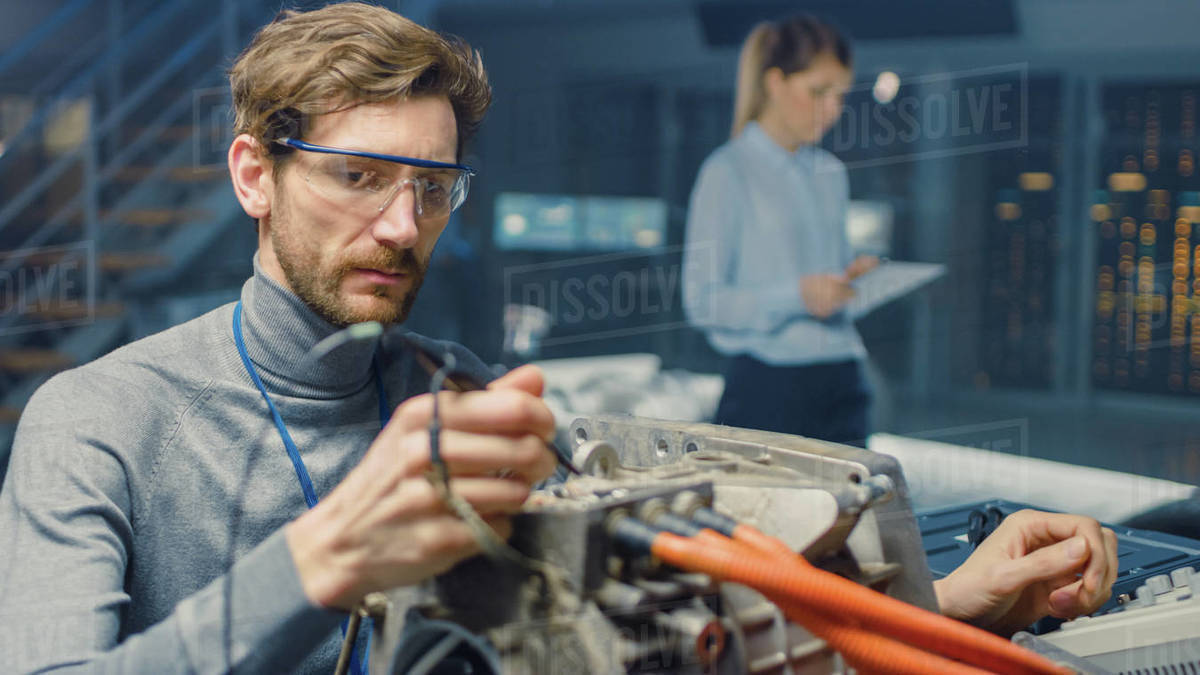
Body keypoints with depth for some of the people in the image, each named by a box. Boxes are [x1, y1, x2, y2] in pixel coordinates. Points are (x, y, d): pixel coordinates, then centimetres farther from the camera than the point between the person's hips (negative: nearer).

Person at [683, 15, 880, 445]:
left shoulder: (831, 174, 16)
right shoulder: (728, 173, -4)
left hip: (842, 386, 6)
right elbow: (702, 302, -9)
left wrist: (854, 277, 2)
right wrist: (796, 296, -19)